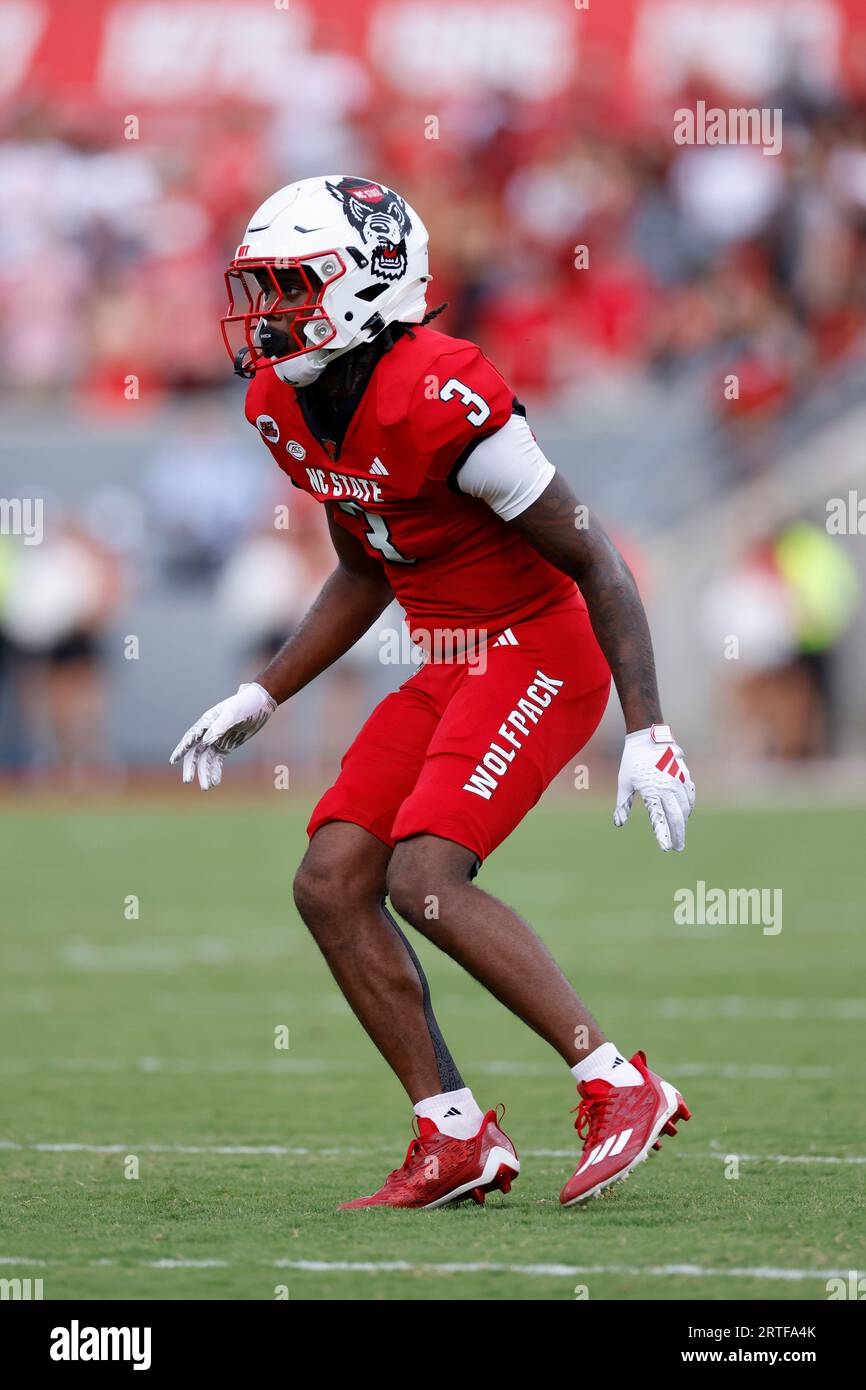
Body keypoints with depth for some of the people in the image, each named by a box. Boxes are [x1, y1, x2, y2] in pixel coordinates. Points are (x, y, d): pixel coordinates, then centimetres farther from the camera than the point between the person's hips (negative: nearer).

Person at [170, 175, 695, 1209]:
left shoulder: (442, 404, -25)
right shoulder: (287, 407, 2)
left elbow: (594, 562, -19)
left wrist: (648, 734, -22)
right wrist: (258, 700, 16)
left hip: (542, 653, -9)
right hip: (454, 666, 9)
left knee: (424, 877, -22)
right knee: (331, 883, -1)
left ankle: (619, 1087, -13)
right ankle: (458, 1140, 4)